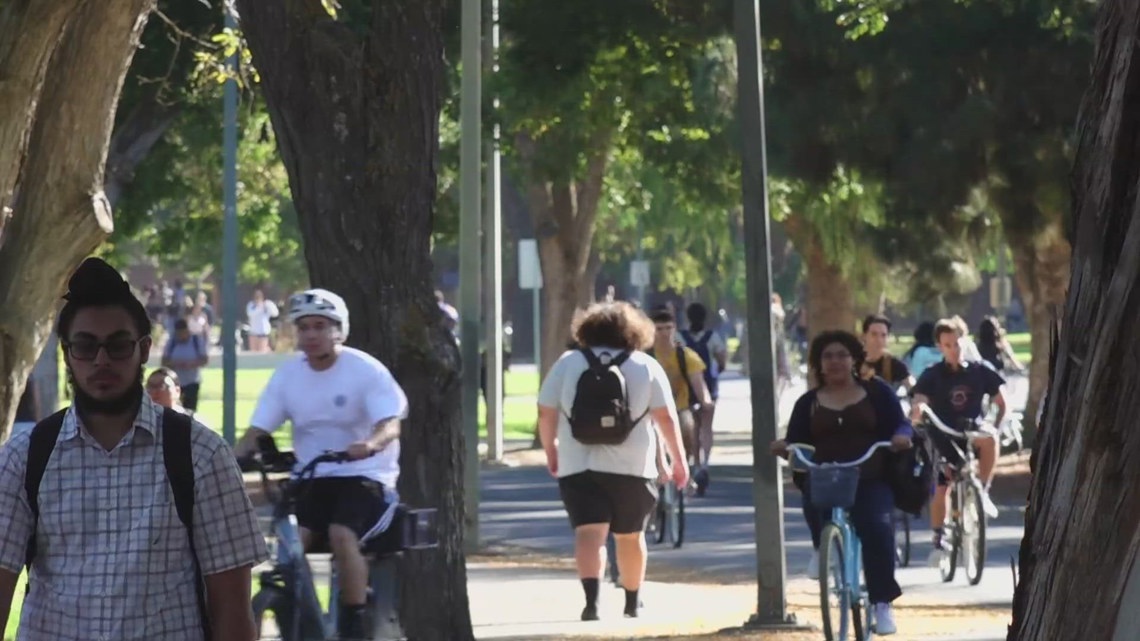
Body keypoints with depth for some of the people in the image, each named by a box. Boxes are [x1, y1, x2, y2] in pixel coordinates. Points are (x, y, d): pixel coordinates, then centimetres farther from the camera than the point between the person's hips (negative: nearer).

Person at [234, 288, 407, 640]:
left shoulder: (365, 370, -9)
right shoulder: (288, 374, 3)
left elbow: (391, 424, -20)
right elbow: (258, 429, 0)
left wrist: (370, 445, -44)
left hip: (363, 475, -4)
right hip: (312, 477, 4)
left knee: (342, 534, -30)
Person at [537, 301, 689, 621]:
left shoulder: (567, 363, 7)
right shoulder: (647, 366, 5)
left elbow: (546, 413, 4)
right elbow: (666, 417, 1)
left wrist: (551, 449, 19)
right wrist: (679, 459, 9)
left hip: (578, 466, -1)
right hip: (632, 466, 1)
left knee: (589, 534, -9)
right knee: (630, 535, 17)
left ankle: (592, 598, -30)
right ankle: (633, 602, 30)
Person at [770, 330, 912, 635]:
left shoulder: (877, 392, 10)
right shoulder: (808, 402, 13)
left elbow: (901, 424, 4)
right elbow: (797, 443, 8)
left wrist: (902, 436, -20)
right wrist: (784, 447, -15)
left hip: (870, 482, -1)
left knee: (877, 528, -25)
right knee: (812, 496, -34)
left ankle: (882, 603, -15)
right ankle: (822, 547, -2)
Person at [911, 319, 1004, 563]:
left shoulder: (980, 371, 1)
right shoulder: (933, 375, -1)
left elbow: (1001, 402, 5)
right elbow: (918, 404, -14)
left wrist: (998, 426, -12)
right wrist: (916, 416, -37)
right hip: (943, 438, 0)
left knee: (989, 436, -35)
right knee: (940, 490, -4)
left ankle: (983, 491, -23)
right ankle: (938, 540, 10)